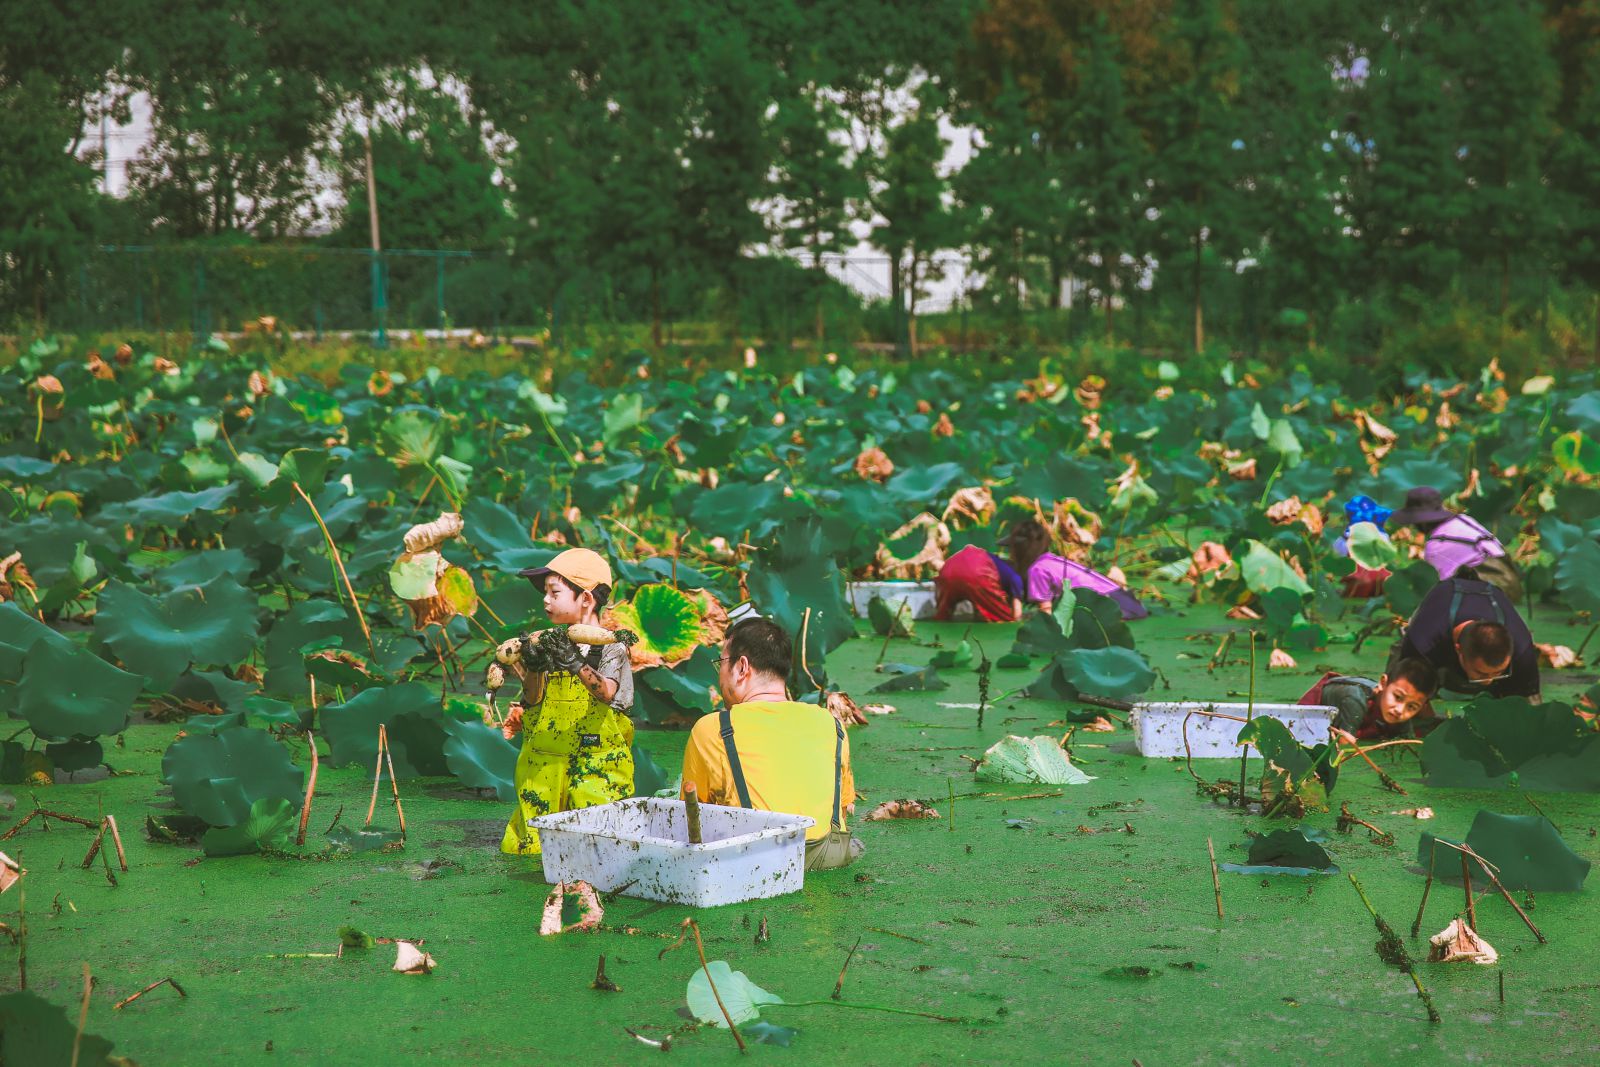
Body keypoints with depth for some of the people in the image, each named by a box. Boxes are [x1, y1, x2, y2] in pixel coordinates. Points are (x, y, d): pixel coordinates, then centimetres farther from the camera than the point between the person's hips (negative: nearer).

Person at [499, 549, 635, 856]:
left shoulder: (611, 647, -5)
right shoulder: (553, 643, 8)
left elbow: (607, 692, -23)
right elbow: (533, 698, 2)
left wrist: (578, 665, -40)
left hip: (594, 764, -4)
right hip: (544, 767, 4)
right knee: (527, 846, 7)